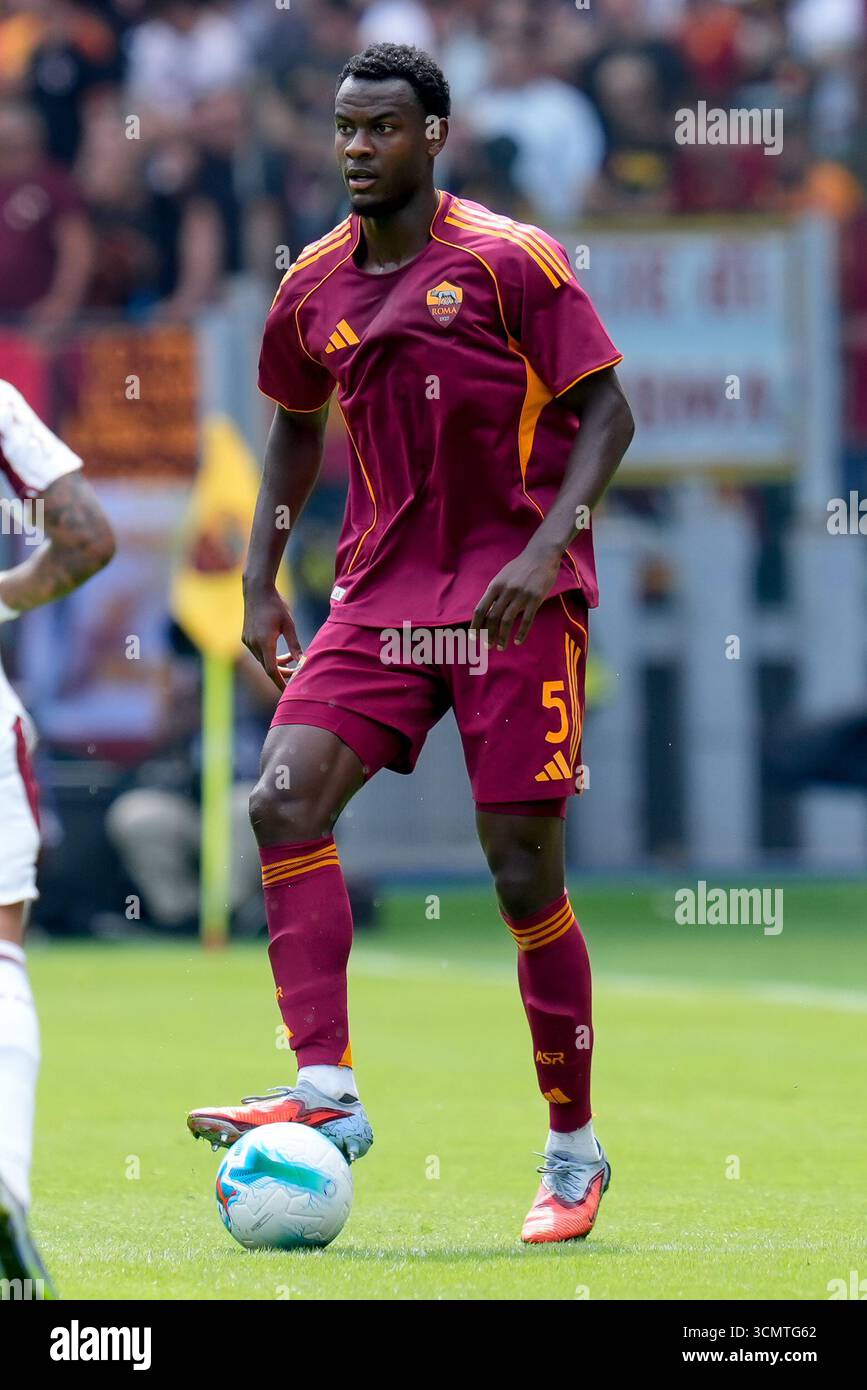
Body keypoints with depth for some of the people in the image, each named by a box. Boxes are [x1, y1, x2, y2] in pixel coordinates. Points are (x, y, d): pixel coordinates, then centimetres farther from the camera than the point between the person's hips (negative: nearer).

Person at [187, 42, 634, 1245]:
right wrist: (260, 579, 15)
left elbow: (606, 410, -6)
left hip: (513, 593, -5)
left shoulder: (508, 261, -7)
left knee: (525, 872, -4)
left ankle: (574, 1148, 10)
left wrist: (547, 544, -19)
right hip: (382, 590, 5)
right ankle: (326, 1090, -17)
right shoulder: (315, 288, 8)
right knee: (284, 797, -17)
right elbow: (298, 424, 23)